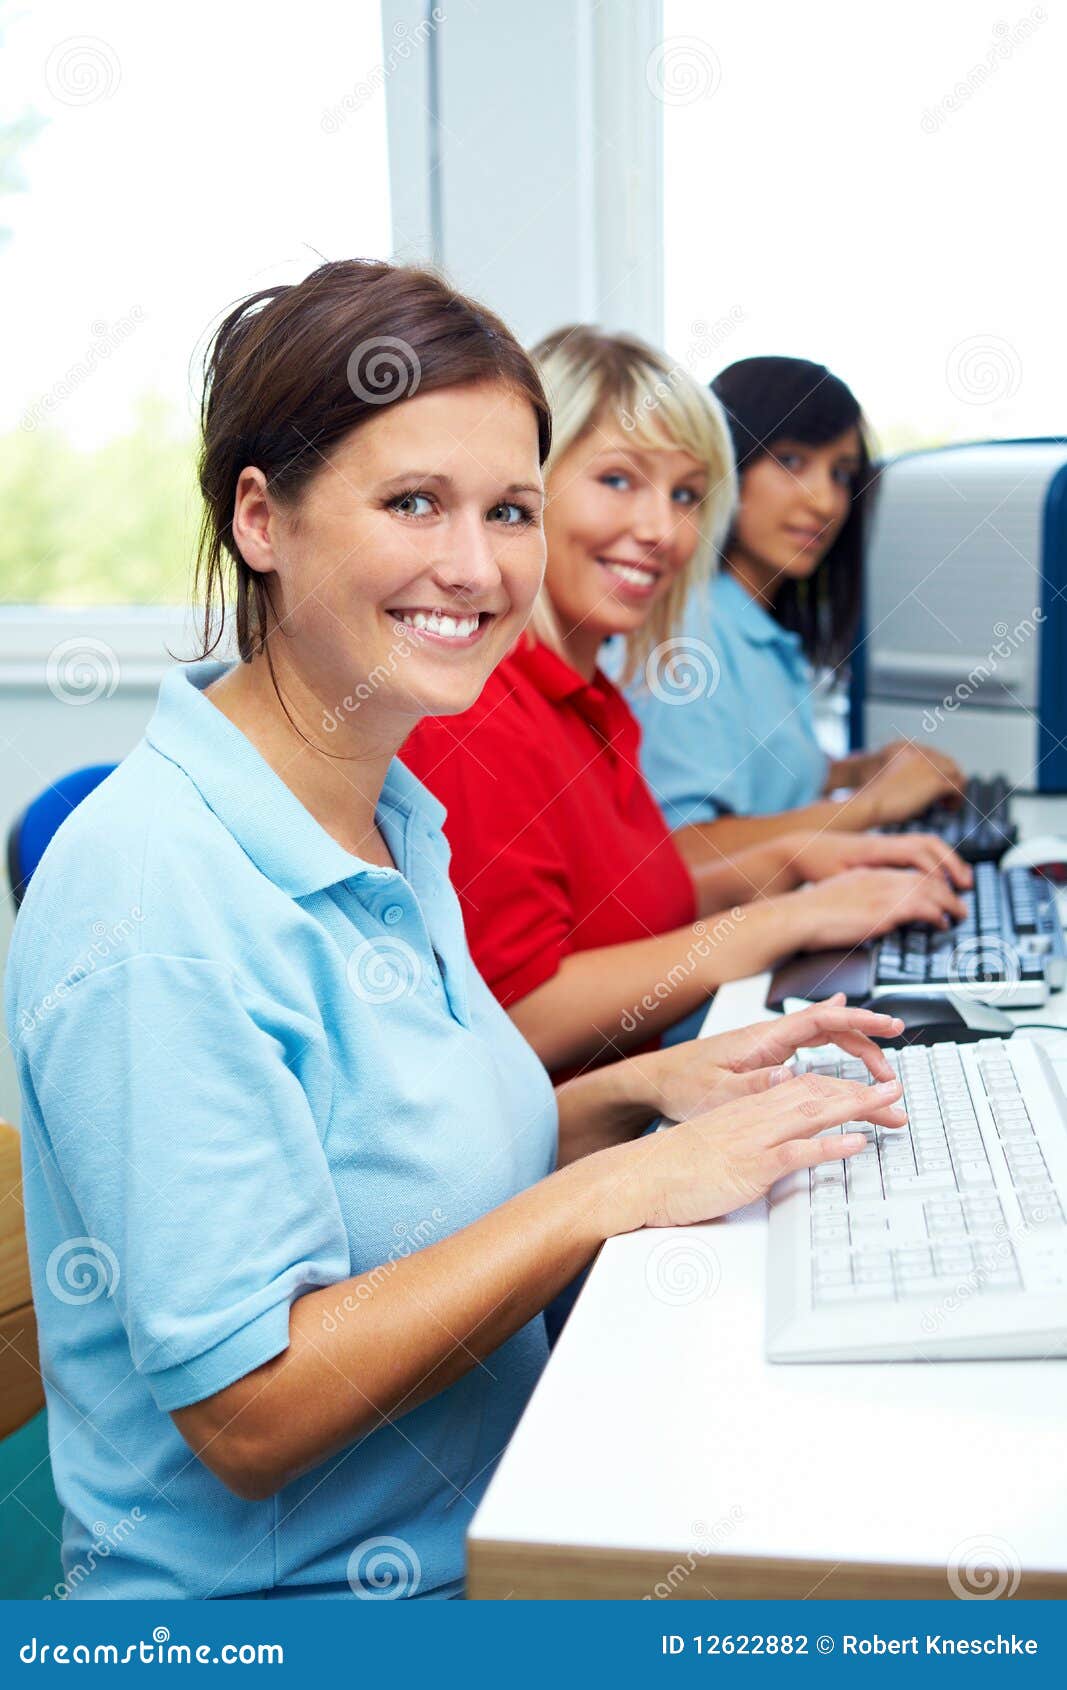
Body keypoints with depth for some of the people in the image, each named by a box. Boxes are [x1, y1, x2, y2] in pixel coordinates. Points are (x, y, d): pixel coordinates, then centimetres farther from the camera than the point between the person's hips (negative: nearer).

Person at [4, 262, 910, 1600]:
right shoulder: (151, 893, -23)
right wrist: (616, 1187, -22)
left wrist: (643, 1090, -2)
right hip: (271, 1603, -7)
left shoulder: (396, 816, 3)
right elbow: (248, 1411, -23)